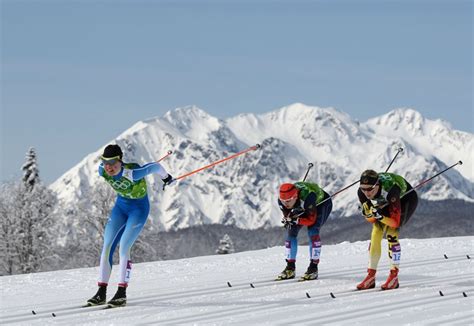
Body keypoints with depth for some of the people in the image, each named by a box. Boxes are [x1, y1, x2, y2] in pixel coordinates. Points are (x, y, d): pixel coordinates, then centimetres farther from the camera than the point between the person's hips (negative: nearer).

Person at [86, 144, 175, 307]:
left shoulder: (132, 173, -35)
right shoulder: (102, 170, -18)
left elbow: (155, 166, -21)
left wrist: (166, 177, 0)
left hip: (139, 208, -6)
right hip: (121, 205, 6)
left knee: (124, 247, -19)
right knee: (107, 247, -4)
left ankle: (121, 293, -15)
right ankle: (101, 293, -1)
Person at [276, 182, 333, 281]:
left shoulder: (307, 197, -44)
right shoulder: (282, 201, -28)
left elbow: (311, 220, -35)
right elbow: (287, 216, -14)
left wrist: (295, 220, -47)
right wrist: (288, 219, -37)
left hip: (322, 203, -6)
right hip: (303, 208, 6)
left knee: (312, 231, -25)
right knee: (291, 230, -7)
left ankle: (313, 268, -19)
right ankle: (290, 268, 3)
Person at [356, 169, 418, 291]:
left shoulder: (389, 190, -42)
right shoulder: (362, 192, -27)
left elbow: (395, 222, -36)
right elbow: (369, 218, -14)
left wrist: (380, 216, -51)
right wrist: (370, 214, -35)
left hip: (407, 200, -5)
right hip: (386, 203, 5)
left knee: (391, 233, -23)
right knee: (376, 234, -9)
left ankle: (394, 276, -16)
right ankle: (371, 277, 0)